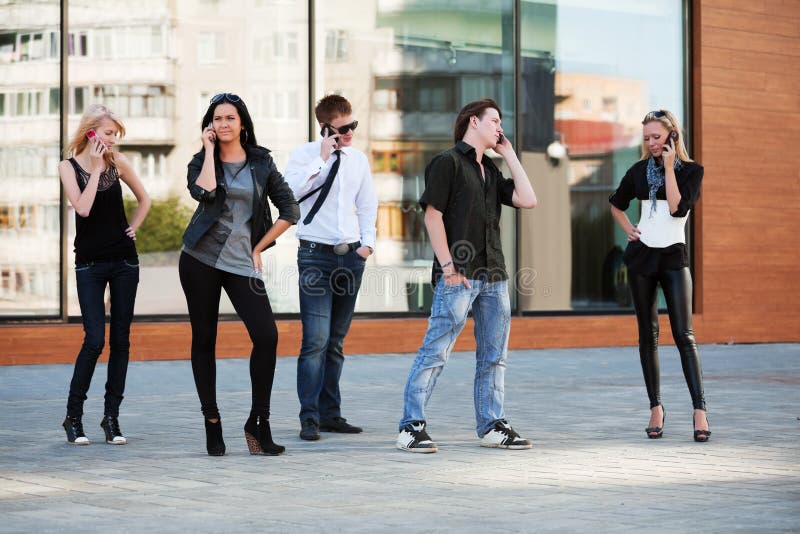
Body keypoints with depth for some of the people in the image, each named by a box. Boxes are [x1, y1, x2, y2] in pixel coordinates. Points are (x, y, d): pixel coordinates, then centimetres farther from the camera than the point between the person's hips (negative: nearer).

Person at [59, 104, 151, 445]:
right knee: (95, 339, -11)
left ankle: (112, 416, 10)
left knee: (121, 340, 3)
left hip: (124, 260, 3)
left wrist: (133, 228, 5)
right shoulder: (69, 167, -3)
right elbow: (83, 208, -18)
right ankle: (73, 416, 1)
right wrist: (96, 166, -14)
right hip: (90, 263, -3)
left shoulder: (117, 162, 4)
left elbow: (144, 199, 17)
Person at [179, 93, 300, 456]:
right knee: (204, 340, 2)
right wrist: (210, 150, -8)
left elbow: (290, 211, 7)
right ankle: (212, 423, 12)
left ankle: (258, 422, -3)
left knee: (267, 336, -14)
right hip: (201, 259, 0)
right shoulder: (202, 162, 5)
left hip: (241, 263, 0)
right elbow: (204, 193, -18)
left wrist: (259, 248, 2)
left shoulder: (261, 163, 8)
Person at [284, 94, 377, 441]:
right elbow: (290, 191, -20)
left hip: (351, 256, 5)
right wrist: (322, 159, -18)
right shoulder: (304, 155, -3)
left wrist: (367, 242, 7)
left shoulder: (359, 159, 11)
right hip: (316, 255, -5)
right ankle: (309, 418, -8)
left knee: (336, 341, 10)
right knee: (316, 340, -12)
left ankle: (330, 413, 15)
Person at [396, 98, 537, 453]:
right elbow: (433, 215, -9)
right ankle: (411, 427, -6)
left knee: (493, 356, 10)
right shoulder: (448, 162, -3)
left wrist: (509, 155, 13)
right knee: (435, 352, -9)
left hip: (494, 276, 8)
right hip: (458, 276, -8)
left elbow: (527, 200, 10)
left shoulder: (491, 170, 20)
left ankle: (492, 427, 17)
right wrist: (447, 266, -15)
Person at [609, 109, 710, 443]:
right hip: (641, 256, 3)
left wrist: (669, 167, -12)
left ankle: (699, 411, -16)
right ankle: (655, 408, 12)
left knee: (684, 335, -12)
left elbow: (677, 207, -16)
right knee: (648, 335, 5)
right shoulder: (639, 171, 8)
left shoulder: (691, 170, 0)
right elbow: (617, 204, 24)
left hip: (674, 257, -3)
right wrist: (627, 228, 8)